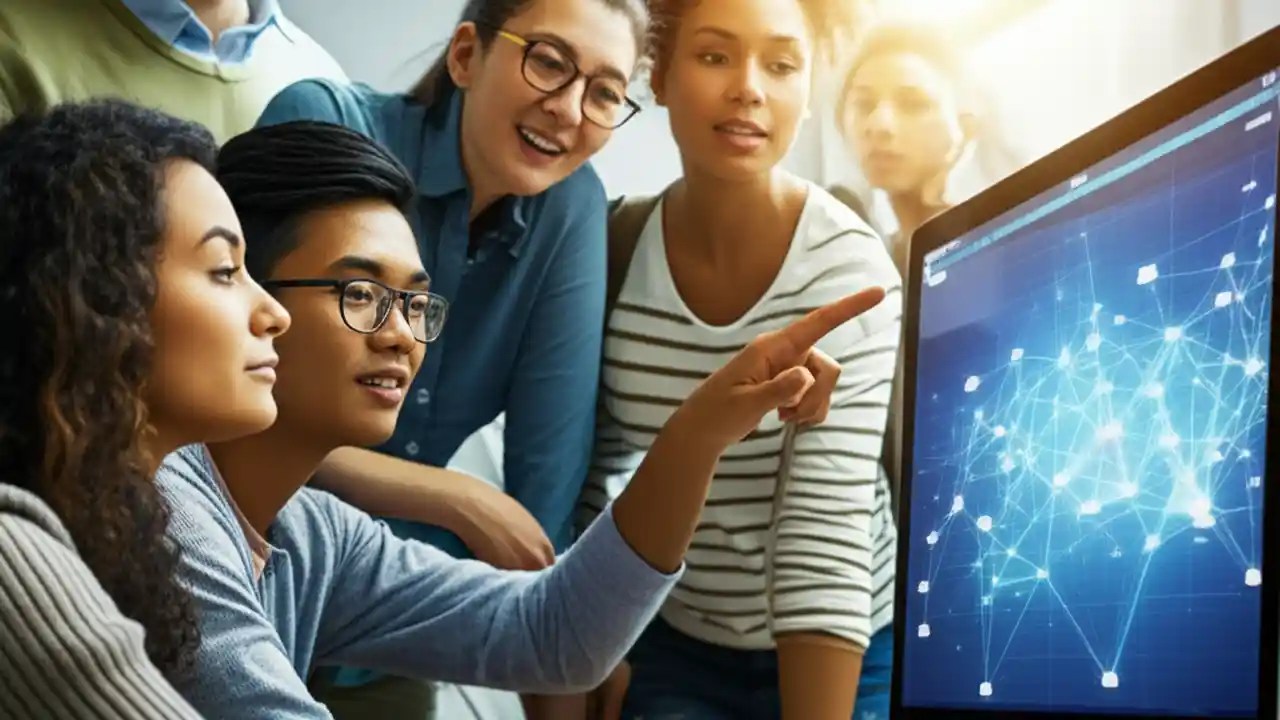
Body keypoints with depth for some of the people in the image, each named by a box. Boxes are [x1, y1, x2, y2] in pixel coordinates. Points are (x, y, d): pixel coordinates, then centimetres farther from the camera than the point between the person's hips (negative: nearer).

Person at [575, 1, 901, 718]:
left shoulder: (848, 267, -19)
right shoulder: (614, 249, -9)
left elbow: (826, 527, -25)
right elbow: (595, 474, 4)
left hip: (844, 658, -3)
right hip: (677, 643, 3)